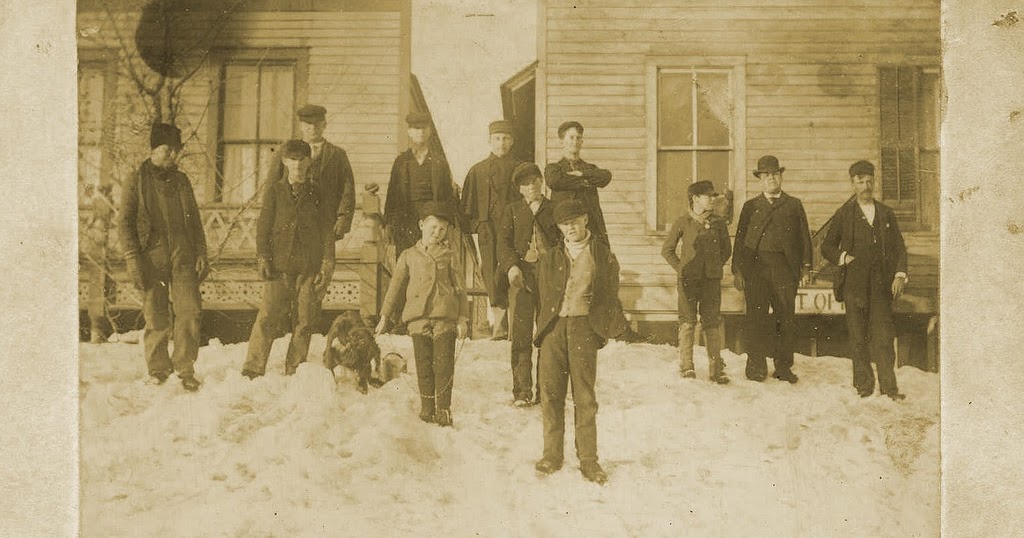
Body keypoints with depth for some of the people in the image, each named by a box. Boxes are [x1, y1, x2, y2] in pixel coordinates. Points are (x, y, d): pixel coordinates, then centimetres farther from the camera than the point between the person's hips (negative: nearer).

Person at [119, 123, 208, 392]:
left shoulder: (181, 180, 16)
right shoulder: (137, 181, 4)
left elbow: (195, 220, 19)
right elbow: (125, 223, 1)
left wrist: (201, 253, 10)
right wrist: (133, 259, -7)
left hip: (183, 258, 3)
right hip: (152, 258, -3)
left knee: (189, 311, -8)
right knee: (156, 318, 0)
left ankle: (185, 369, 2)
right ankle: (158, 369, 16)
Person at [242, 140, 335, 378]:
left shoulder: (317, 193, 10)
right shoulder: (274, 191, 9)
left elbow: (327, 230, 8)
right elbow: (263, 226, 6)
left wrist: (327, 263, 0)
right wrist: (263, 257, -4)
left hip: (309, 266, 1)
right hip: (279, 264, -1)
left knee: (304, 321, 2)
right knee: (268, 317, -8)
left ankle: (294, 372, 11)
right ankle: (252, 370, -4)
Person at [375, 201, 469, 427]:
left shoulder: (447, 256, 11)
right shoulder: (408, 256, 12)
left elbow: (459, 287, 11)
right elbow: (396, 286, 15)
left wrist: (462, 318, 4)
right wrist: (385, 316, 13)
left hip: (445, 316, -1)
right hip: (419, 317, 1)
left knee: (444, 364, -3)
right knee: (423, 365, 2)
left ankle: (443, 409, 3)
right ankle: (427, 408, 11)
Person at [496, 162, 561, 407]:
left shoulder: (554, 209, 13)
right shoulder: (512, 210, 14)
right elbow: (503, 242, 4)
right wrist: (511, 266, -14)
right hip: (522, 275, 0)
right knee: (521, 335, -6)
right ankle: (522, 391, -2)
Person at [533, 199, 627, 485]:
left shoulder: (603, 255, 10)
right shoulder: (549, 259, 16)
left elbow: (610, 296, 11)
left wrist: (605, 328, 2)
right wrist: (542, 328, 8)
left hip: (583, 325, -2)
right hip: (553, 326, 2)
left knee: (585, 395, -2)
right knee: (550, 392, -1)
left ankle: (588, 459, 4)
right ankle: (552, 454, 9)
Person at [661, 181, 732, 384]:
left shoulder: (718, 222, 7)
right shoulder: (682, 222, 1)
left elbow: (726, 249, 19)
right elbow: (667, 250, 8)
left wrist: (716, 267, 9)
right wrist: (681, 268, 2)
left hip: (712, 279, 2)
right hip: (688, 279, -2)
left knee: (713, 322, 2)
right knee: (687, 322, 0)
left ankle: (716, 368, 6)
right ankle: (686, 367, 7)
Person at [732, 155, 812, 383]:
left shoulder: (794, 205, 15)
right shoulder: (750, 206, 15)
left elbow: (804, 237, 11)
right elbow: (740, 240, 11)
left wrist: (805, 267, 1)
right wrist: (737, 270, 2)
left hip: (785, 268, 0)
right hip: (756, 268, 0)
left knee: (787, 318, -1)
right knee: (756, 317, -3)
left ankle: (784, 367, 8)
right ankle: (756, 367, 3)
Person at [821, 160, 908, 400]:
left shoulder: (886, 213, 13)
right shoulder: (844, 214, 8)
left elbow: (899, 248, 13)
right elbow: (826, 247, 13)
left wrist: (900, 274, 0)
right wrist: (842, 257, -6)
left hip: (882, 284, 1)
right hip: (854, 284, -1)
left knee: (884, 336, -3)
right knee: (859, 337, 1)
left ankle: (888, 386, 0)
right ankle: (863, 384, 10)